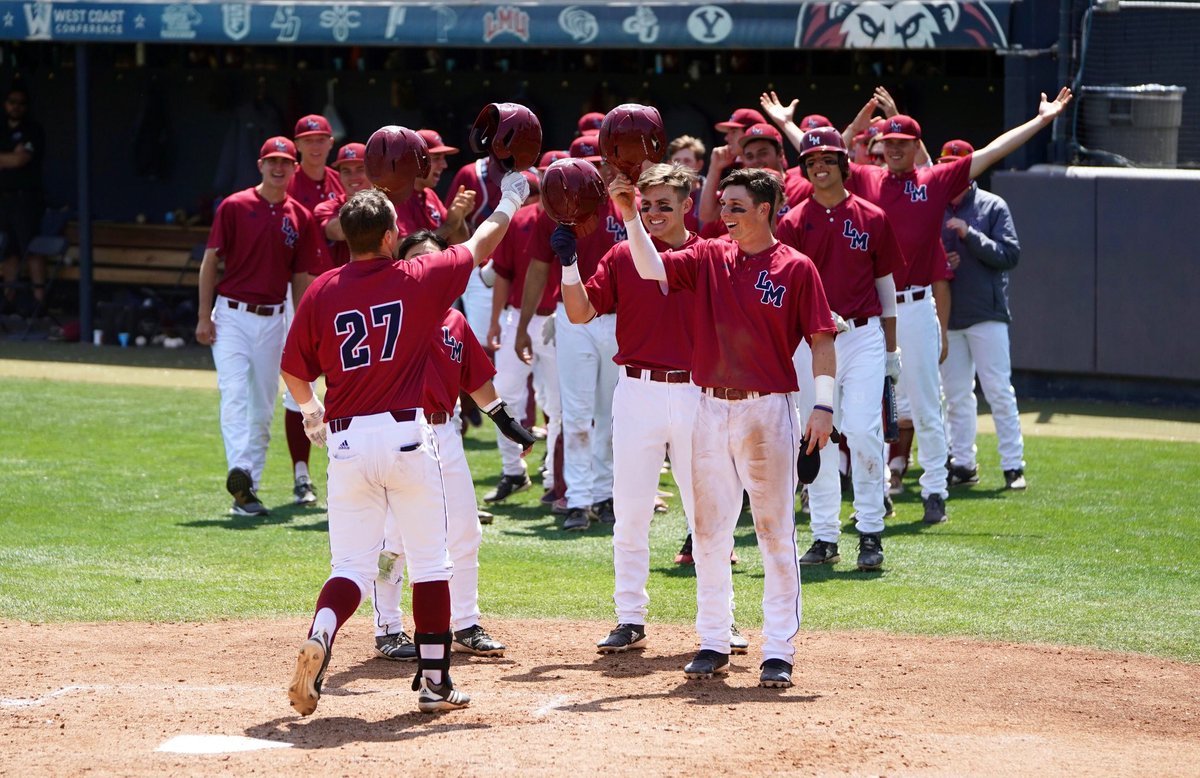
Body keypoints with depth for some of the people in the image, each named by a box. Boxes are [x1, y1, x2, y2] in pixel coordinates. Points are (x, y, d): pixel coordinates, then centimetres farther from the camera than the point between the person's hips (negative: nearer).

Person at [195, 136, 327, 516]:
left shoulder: (301, 218, 6)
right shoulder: (234, 207, -2)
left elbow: (302, 278, 10)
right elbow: (210, 260, -1)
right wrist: (204, 316, -6)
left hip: (272, 319, 4)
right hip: (231, 313, -4)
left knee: (263, 405, 6)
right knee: (235, 393, -17)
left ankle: (249, 488, 12)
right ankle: (239, 472, -31)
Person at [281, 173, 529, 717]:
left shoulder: (322, 293, 2)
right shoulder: (419, 280, -1)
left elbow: (292, 371, 10)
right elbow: (480, 246, 16)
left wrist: (311, 413, 31)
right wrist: (510, 202, 35)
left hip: (346, 441, 2)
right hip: (406, 433, -2)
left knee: (352, 565, 6)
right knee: (429, 563, 10)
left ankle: (319, 639, -23)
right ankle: (434, 681, 10)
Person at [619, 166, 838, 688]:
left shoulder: (795, 268, -3)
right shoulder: (708, 258, 8)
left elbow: (821, 339, -5)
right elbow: (651, 269, -3)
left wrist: (824, 406, -14)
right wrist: (629, 216, -15)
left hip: (768, 410, -4)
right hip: (711, 410, 5)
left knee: (775, 532, -2)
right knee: (709, 531, 8)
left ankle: (779, 651, 1)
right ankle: (713, 644, 17)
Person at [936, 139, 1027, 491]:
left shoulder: (993, 207, 1)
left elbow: (1010, 255, -9)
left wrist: (970, 235, -16)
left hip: (986, 315, -4)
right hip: (946, 316, 4)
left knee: (999, 391, -6)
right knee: (956, 394, 8)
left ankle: (1013, 465, -3)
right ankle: (963, 464, 15)